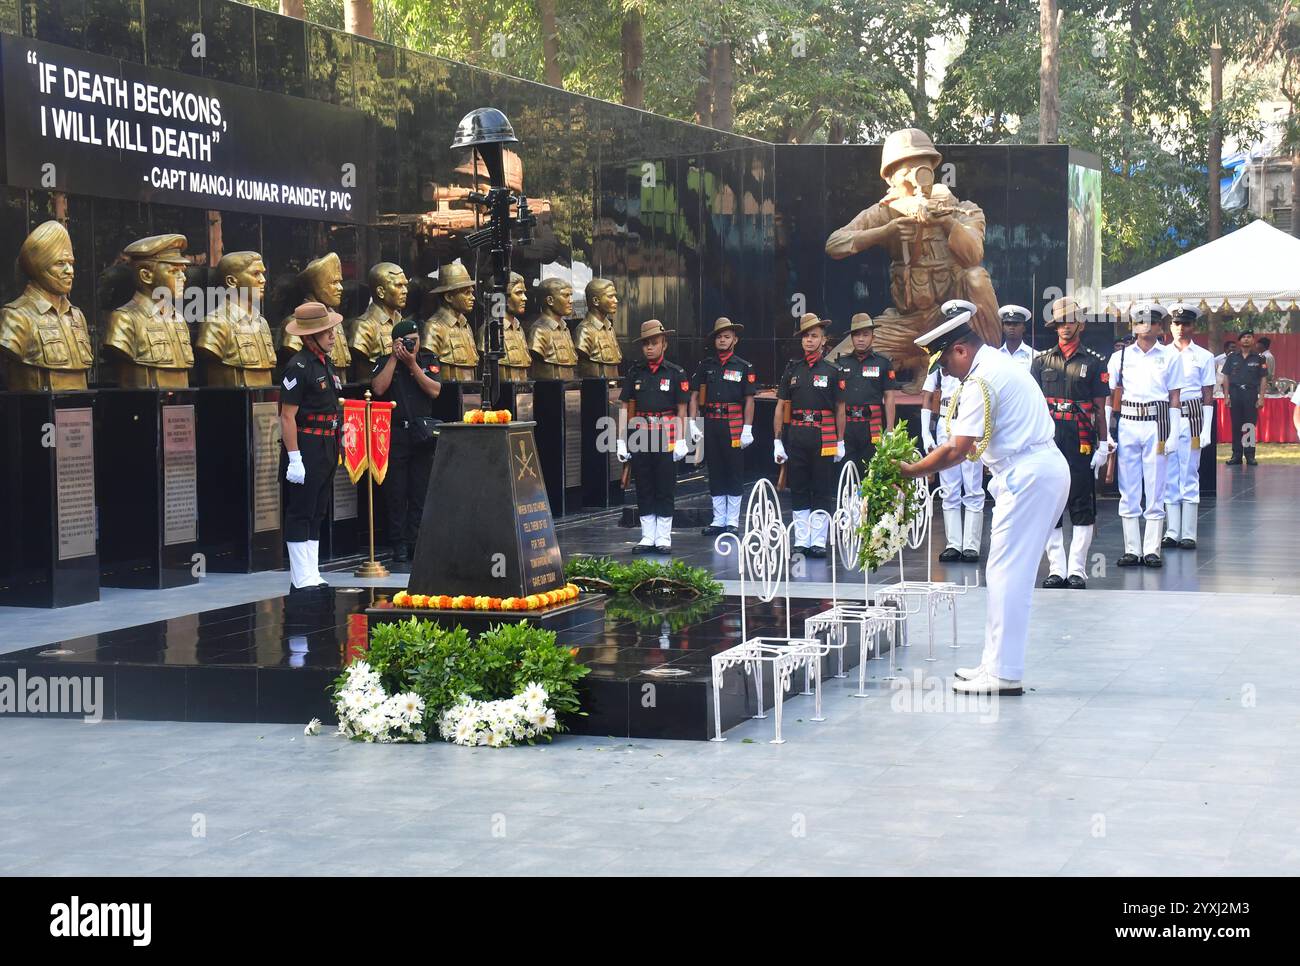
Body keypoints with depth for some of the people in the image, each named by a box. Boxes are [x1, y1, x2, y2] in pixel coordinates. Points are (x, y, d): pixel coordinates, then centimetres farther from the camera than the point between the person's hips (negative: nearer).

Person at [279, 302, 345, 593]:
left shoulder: (326, 362, 14)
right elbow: (288, 416, -17)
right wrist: (294, 458, -21)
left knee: (317, 512, 12)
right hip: (306, 446, -9)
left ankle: (312, 577, 18)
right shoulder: (299, 366, -14)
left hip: (327, 447, 9)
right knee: (300, 512, -4)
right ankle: (301, 580, -2)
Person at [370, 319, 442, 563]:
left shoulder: (430, 360, 8)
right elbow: (378, 388, -12)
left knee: (421, 491, 2)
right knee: (396, 491, 0)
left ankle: (415, 541, 8)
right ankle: (399, 544, 4)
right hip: (394, 432, -1)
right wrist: (394, 358, -11)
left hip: (422, 433, 2)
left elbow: (434, 390, -6)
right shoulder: (384, 362, 5)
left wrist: (413, 364, -10)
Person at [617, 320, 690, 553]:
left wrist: (681, 441, -7)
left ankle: (663, 538, 9)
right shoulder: (635, 373, 7)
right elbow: (626, 407, 7)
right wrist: (621, 441, 3)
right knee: (644, 489, 6)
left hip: (666, 437, -3)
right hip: (640, 436, 3)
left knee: (665, 490, 2)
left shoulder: (676, 373, -1)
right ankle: (648, 537, 13)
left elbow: (682, 410, -1)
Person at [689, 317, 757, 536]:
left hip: (733, 425, -3)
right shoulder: (705, 365, 9)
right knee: (714, 473, 7)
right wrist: (693, 424, -1)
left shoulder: (744, 367, 1)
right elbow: (695, 396, 8)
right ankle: (718, 520, 14)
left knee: (734, 472, 1)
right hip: (710, 425, 3)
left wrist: (747, 429, -9)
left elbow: (749, 400, -1)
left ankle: (732, 521, 7)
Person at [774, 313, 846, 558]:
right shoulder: (792, 370, 8)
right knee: (799, 491, 5)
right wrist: (778, 441, 2)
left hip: (823, 438, -2)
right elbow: (781, 407, 8)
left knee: (822, 492, 1)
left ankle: (818, 542, 5)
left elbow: (840, 409, 4)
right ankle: (801, 541, 10)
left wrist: (840, 442, 1)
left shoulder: (831, 371, 2)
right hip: (796, 436, 2)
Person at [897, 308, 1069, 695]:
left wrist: (911, 471, -8)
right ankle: (996, 663, 18)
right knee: (1008, 575, 14)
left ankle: (1004, 674, -6)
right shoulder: (1004, 365, 19)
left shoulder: (981, 380, -14)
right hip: (1046, 469, 10)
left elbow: (955, 451, -17)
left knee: (1006, 575, -7)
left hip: (1028, 477, -10)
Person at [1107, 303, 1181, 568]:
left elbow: (1174, 397, 5)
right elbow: (1111, 395, 9)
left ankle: (1152, 549, 5)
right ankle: (1131, 549, 10)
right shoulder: (1120, 356, 8)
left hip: (1157, 424, -1)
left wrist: (1173, 433, -2)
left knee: (1155, 491, 0)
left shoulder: (1170, 355, 6)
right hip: (1126, 424, 1)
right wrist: (1109, 431, 2)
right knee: (1128, 491, 4)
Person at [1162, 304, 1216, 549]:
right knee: (1169, 476, 4)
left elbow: (1208, 395, 4)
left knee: (1189, 475, -2)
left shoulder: (1204, 356, 5)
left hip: (1192, 418, -2)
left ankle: (1188, 533, 0)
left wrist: (1206, 429, -4)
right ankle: (1171, 532, 8)